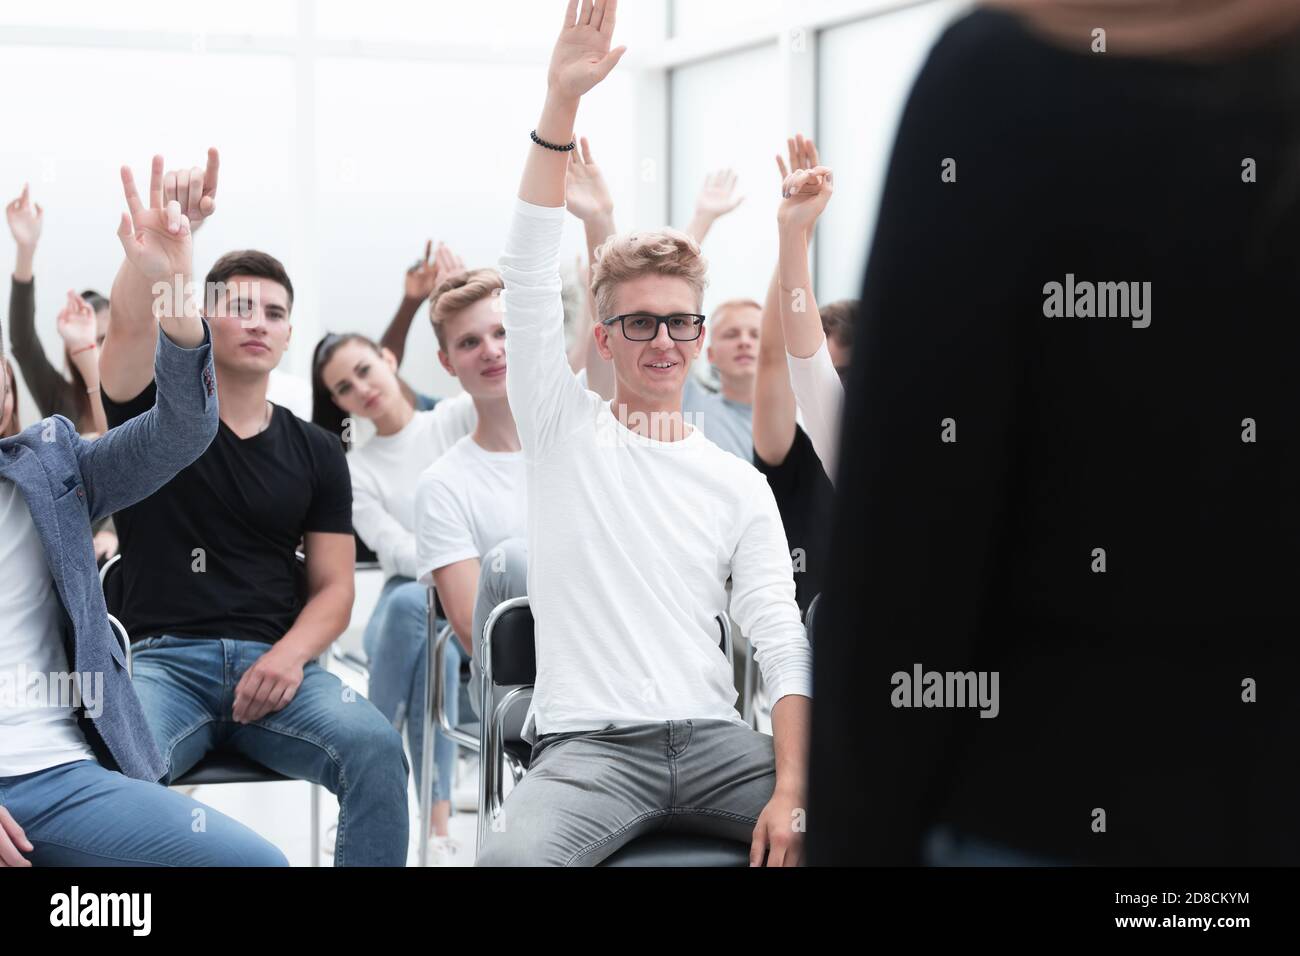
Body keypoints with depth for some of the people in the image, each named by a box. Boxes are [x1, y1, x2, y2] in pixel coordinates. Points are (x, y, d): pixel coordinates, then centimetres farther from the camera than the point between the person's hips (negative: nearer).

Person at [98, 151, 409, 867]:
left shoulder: (315, 453, 15)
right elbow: (131, 324, -13)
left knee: (376, 747, -30)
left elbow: (334, 586, 11)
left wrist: (290, 654, -11)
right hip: (165, 659, -2)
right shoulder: (156, 410, 9)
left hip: (278, 664, 2)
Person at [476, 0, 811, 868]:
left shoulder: (741, 485, 12)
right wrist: (561, 103, -13)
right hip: (588, 744, -2)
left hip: (712, 737, 2)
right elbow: (530, 278, -3)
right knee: (514, 859, -33)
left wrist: (789, 792, -13)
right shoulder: (565, 427, 8)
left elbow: (782, 643, 4)